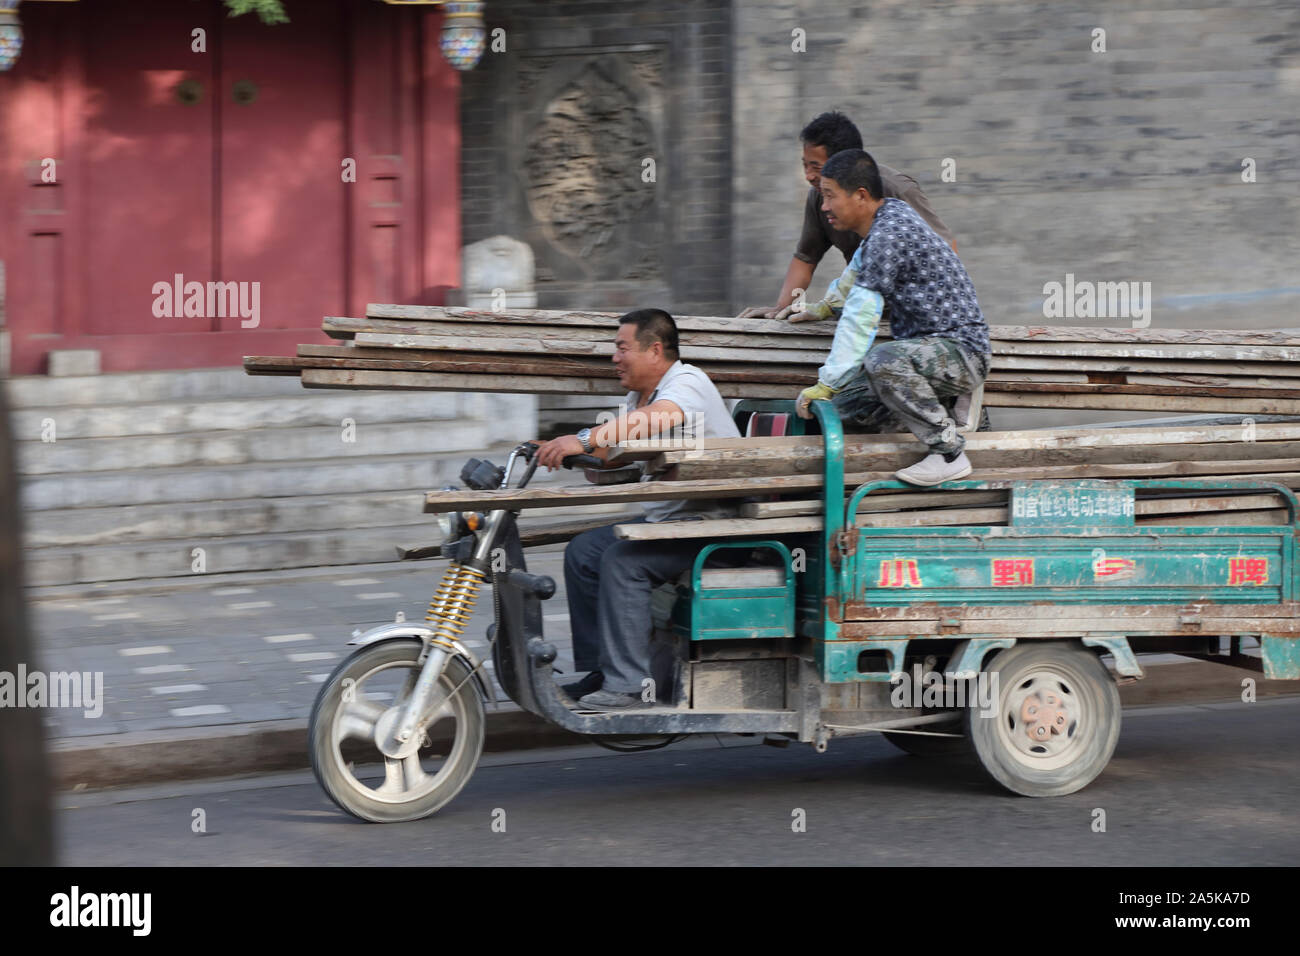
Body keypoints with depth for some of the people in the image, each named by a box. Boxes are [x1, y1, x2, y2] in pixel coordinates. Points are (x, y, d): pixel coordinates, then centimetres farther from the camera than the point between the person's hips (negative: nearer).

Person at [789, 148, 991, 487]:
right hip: (932, 349, 9)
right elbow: (859, 268, 34)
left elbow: (861, 319, -23)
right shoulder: (892, 212, 10)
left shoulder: (888, 236, -20)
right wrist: (827, 305, 46)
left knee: (882, 360, -38)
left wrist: (826, 383, -20)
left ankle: (949, 453, -25)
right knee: (843, 404, -4)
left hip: (962, 352, -9)